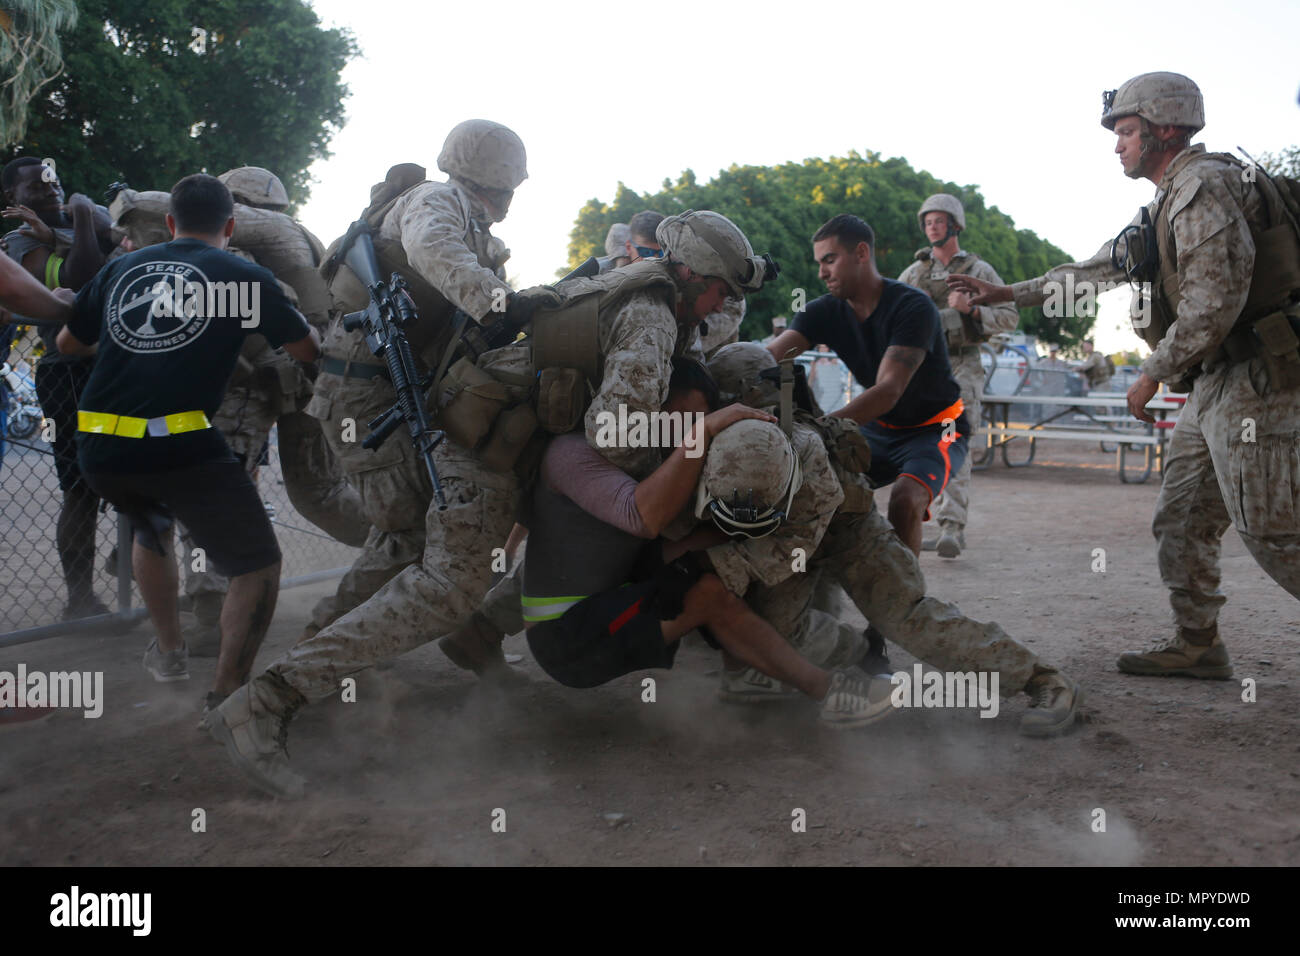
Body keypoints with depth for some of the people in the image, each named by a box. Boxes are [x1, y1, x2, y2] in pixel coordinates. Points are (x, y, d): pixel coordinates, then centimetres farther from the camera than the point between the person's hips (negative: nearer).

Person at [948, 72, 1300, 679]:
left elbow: (1216, 299, -22)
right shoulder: (1170, 201, 20)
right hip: (1215, 385, 10)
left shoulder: (1205, 185, -12)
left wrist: (1153, 373, -12)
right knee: (1180, 521, 12)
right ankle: (1196, 645, 20)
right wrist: (1004, 294, 26)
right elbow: (1093, 270, 27)